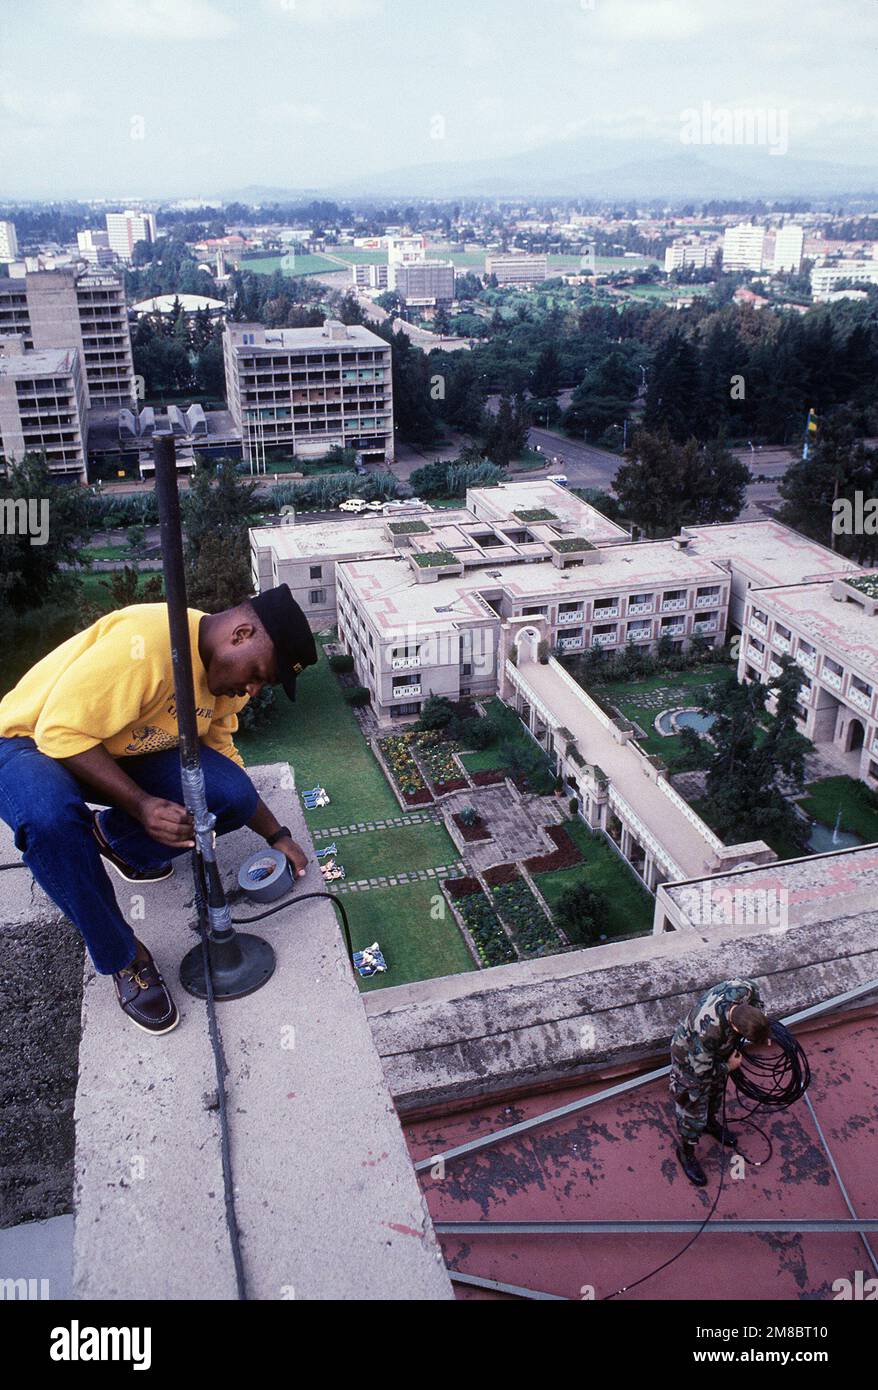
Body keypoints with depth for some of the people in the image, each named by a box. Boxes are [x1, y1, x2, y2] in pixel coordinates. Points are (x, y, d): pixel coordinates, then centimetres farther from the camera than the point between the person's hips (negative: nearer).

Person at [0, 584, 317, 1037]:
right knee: (50, 818, -41)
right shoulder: (145, 642, -34)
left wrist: (276, 835, 6)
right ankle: (122, 958, -18)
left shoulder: (226, 669, -5)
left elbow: (220, 752, 7)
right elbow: (61, 732, -32)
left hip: (127, 751, 7)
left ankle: (115, 840, 10)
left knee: (234, 795, -18)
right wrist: (141, 804, -38)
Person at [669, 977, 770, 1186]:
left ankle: (711, 1123, 60)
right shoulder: (708, 1032, -49)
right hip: (691, 1057, -6)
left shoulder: (742, 989, -34)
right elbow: (700, 1069, -30)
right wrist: (728, 1067, -13)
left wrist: (762, 1026, -8)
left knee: (717, 1089, 31)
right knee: (693, 1108, 12)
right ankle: (686, 1151, 38)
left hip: (718, 1050, 7)